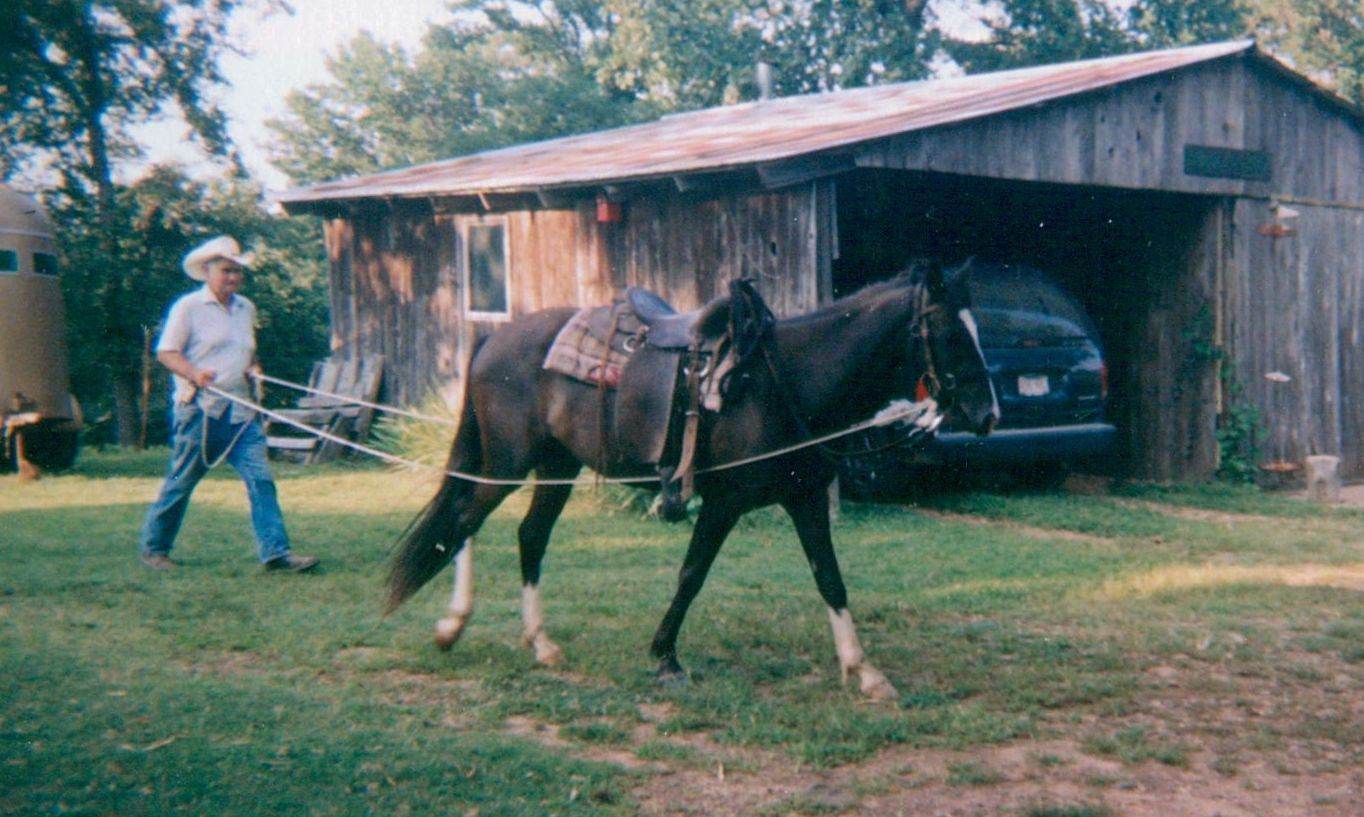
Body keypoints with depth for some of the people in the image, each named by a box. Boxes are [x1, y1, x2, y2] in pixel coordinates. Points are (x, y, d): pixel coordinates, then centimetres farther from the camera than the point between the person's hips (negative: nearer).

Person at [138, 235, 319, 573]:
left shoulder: (246, 308, 15)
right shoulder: (188, 306, -3)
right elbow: (166, 352, -5)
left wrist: (253, 368, 6)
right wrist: (194, 374, -22)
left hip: (240, 410, 5)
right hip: (199, 409, -5)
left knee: (261, 478, -6)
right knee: (181, 480, 4)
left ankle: (275, 552, -7)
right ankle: (153, 548, 21)